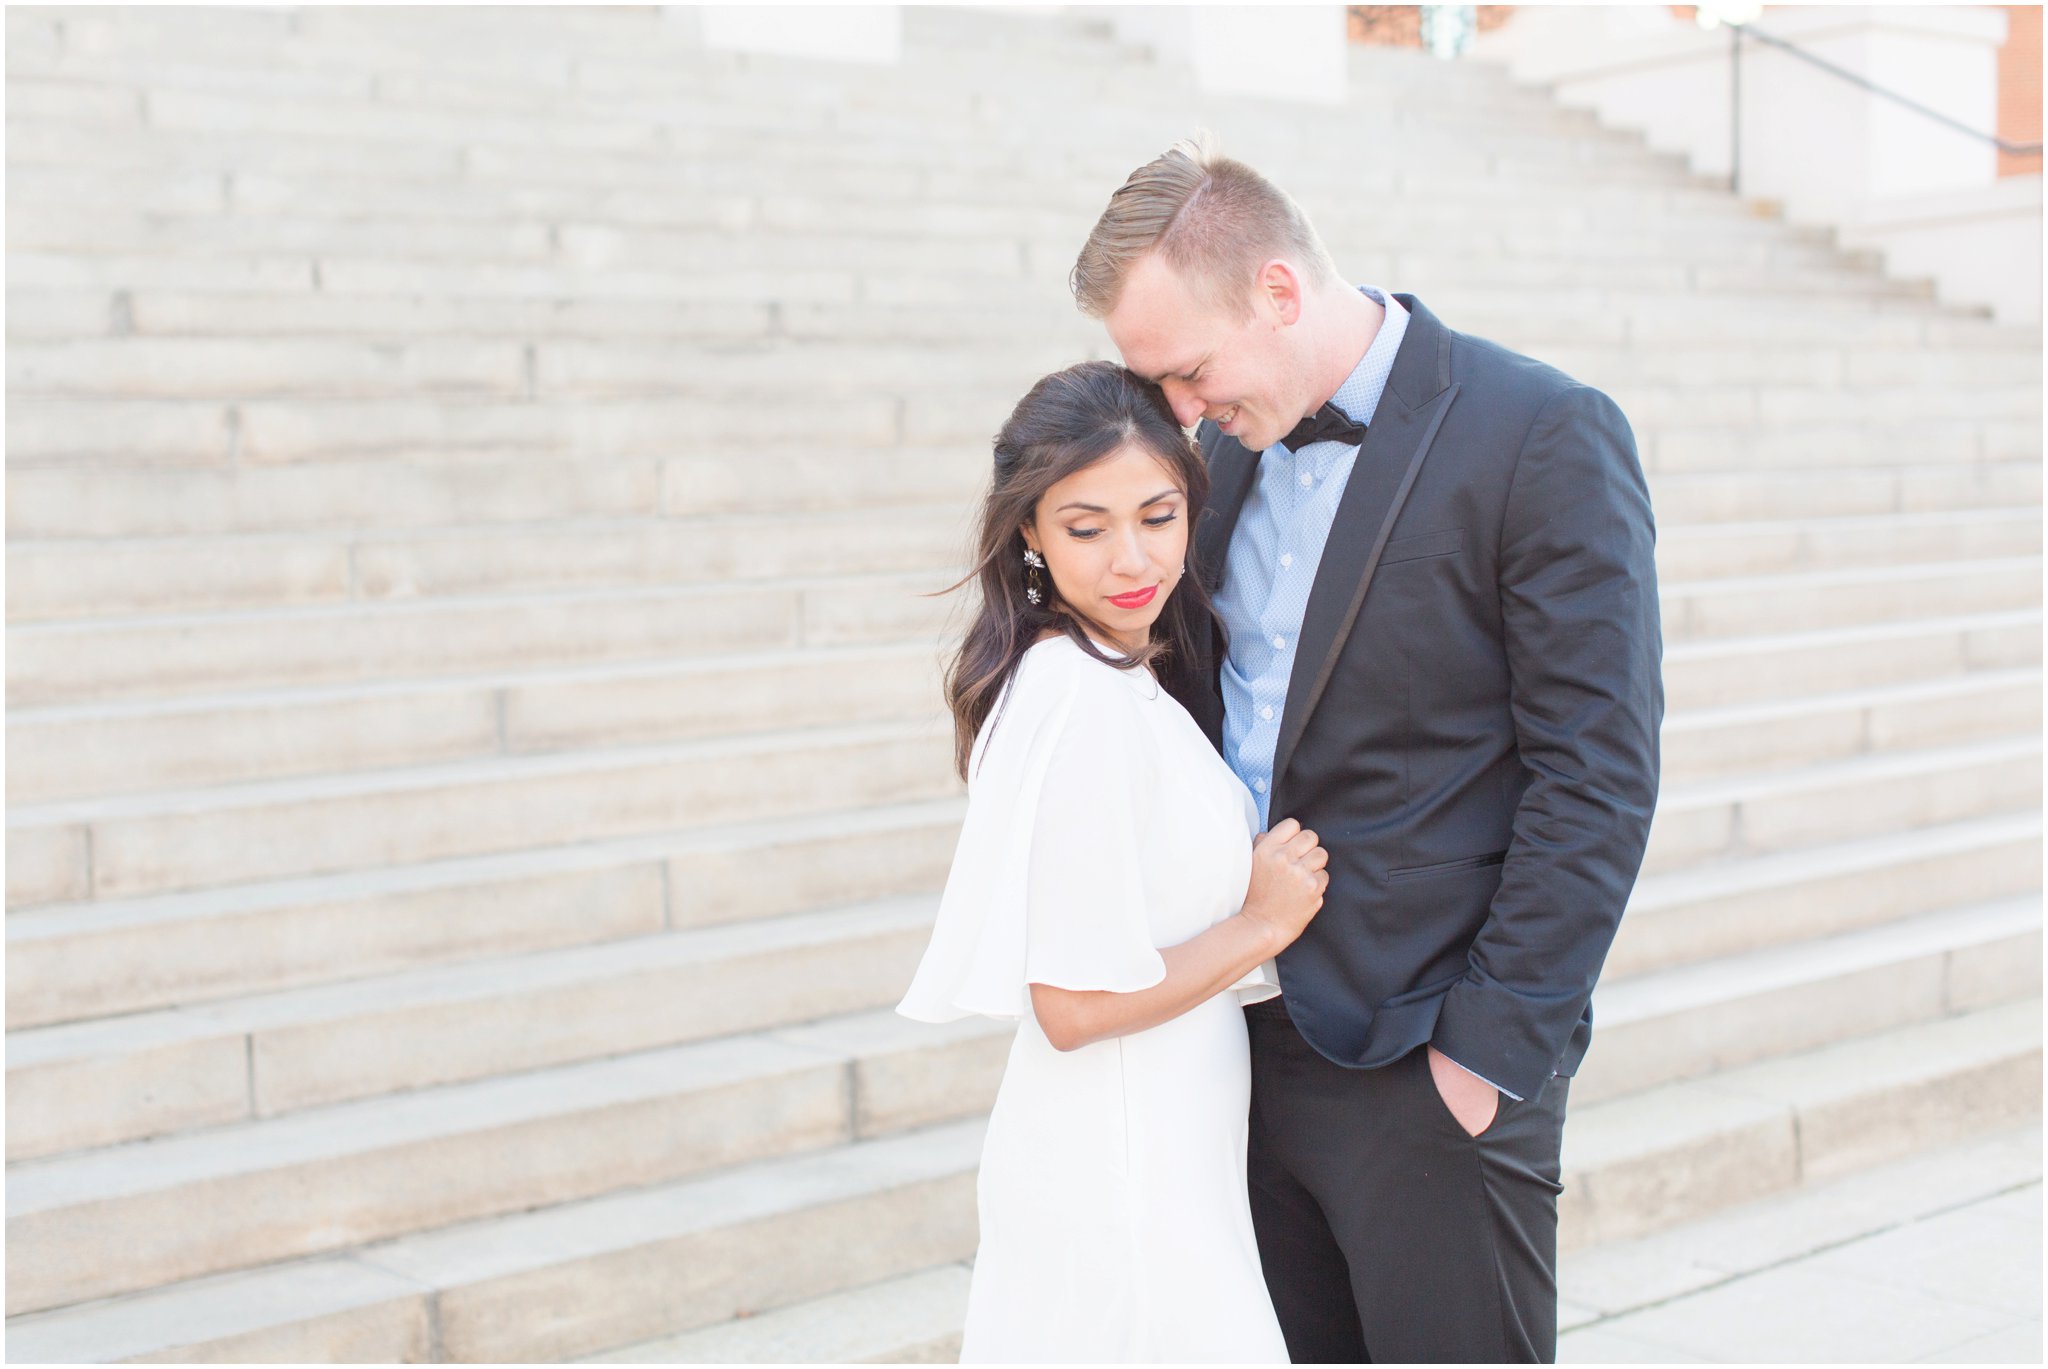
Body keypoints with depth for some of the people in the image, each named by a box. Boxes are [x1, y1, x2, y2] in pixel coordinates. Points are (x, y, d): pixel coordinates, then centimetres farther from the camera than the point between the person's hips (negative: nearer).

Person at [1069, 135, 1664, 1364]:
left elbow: (1598, 775, -14)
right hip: (1249, 1047, 6)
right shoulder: (1239, 441, 8)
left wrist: (1493, 1050, -15)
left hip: (1431, 1070, -6)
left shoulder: (1546, 437, -13)